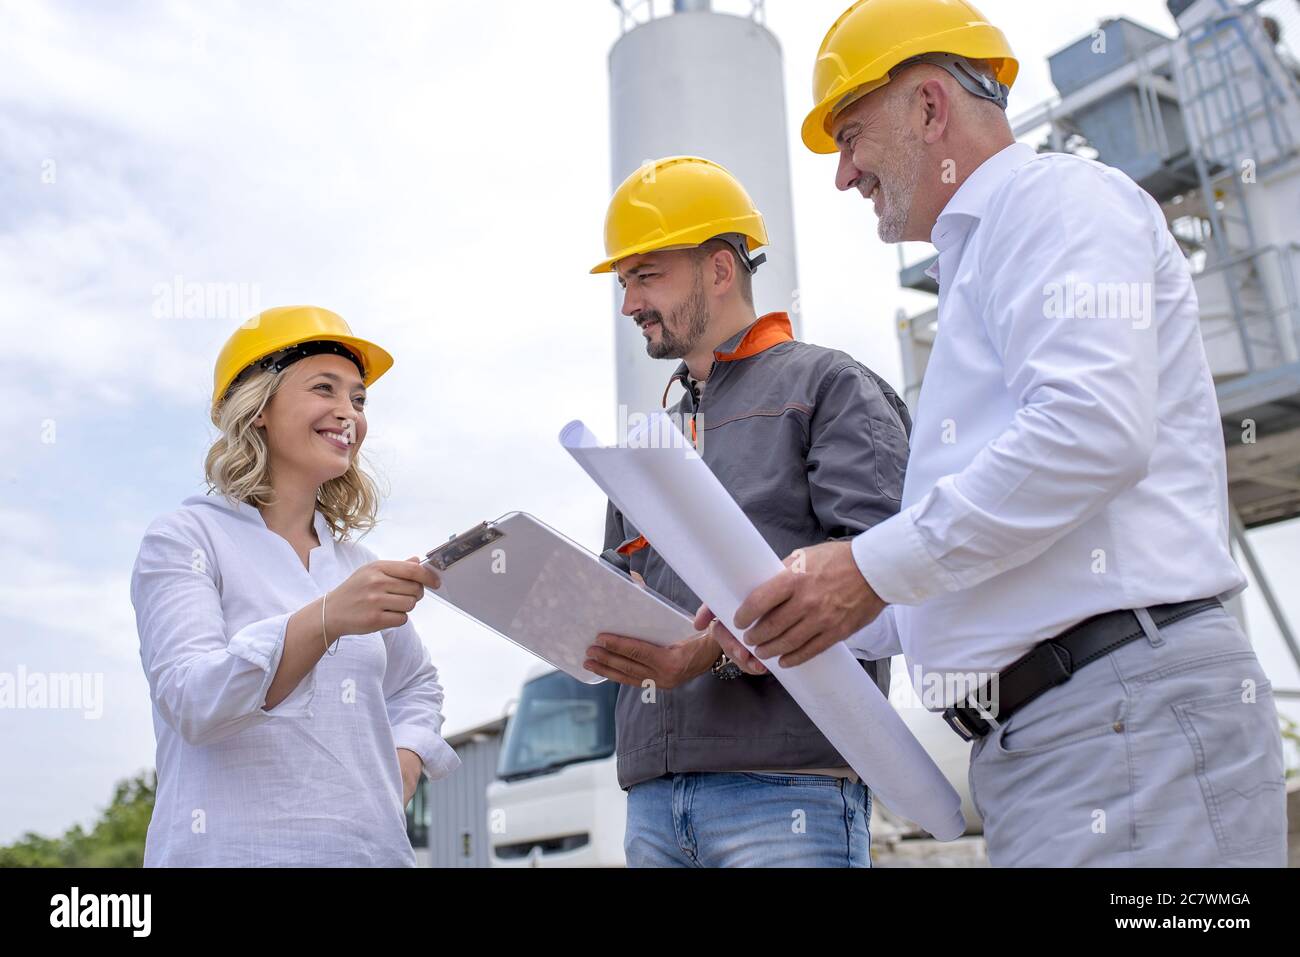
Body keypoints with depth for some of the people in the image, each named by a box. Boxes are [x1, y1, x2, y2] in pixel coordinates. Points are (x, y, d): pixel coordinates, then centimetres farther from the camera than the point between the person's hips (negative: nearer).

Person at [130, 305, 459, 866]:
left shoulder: (353, 562, 10)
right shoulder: (184, 539, -4)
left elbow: (416, 685, 23)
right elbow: (192, 702, -18)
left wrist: (403, 764, 3)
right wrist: (325, 619, -32)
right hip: (231, 848, -4)